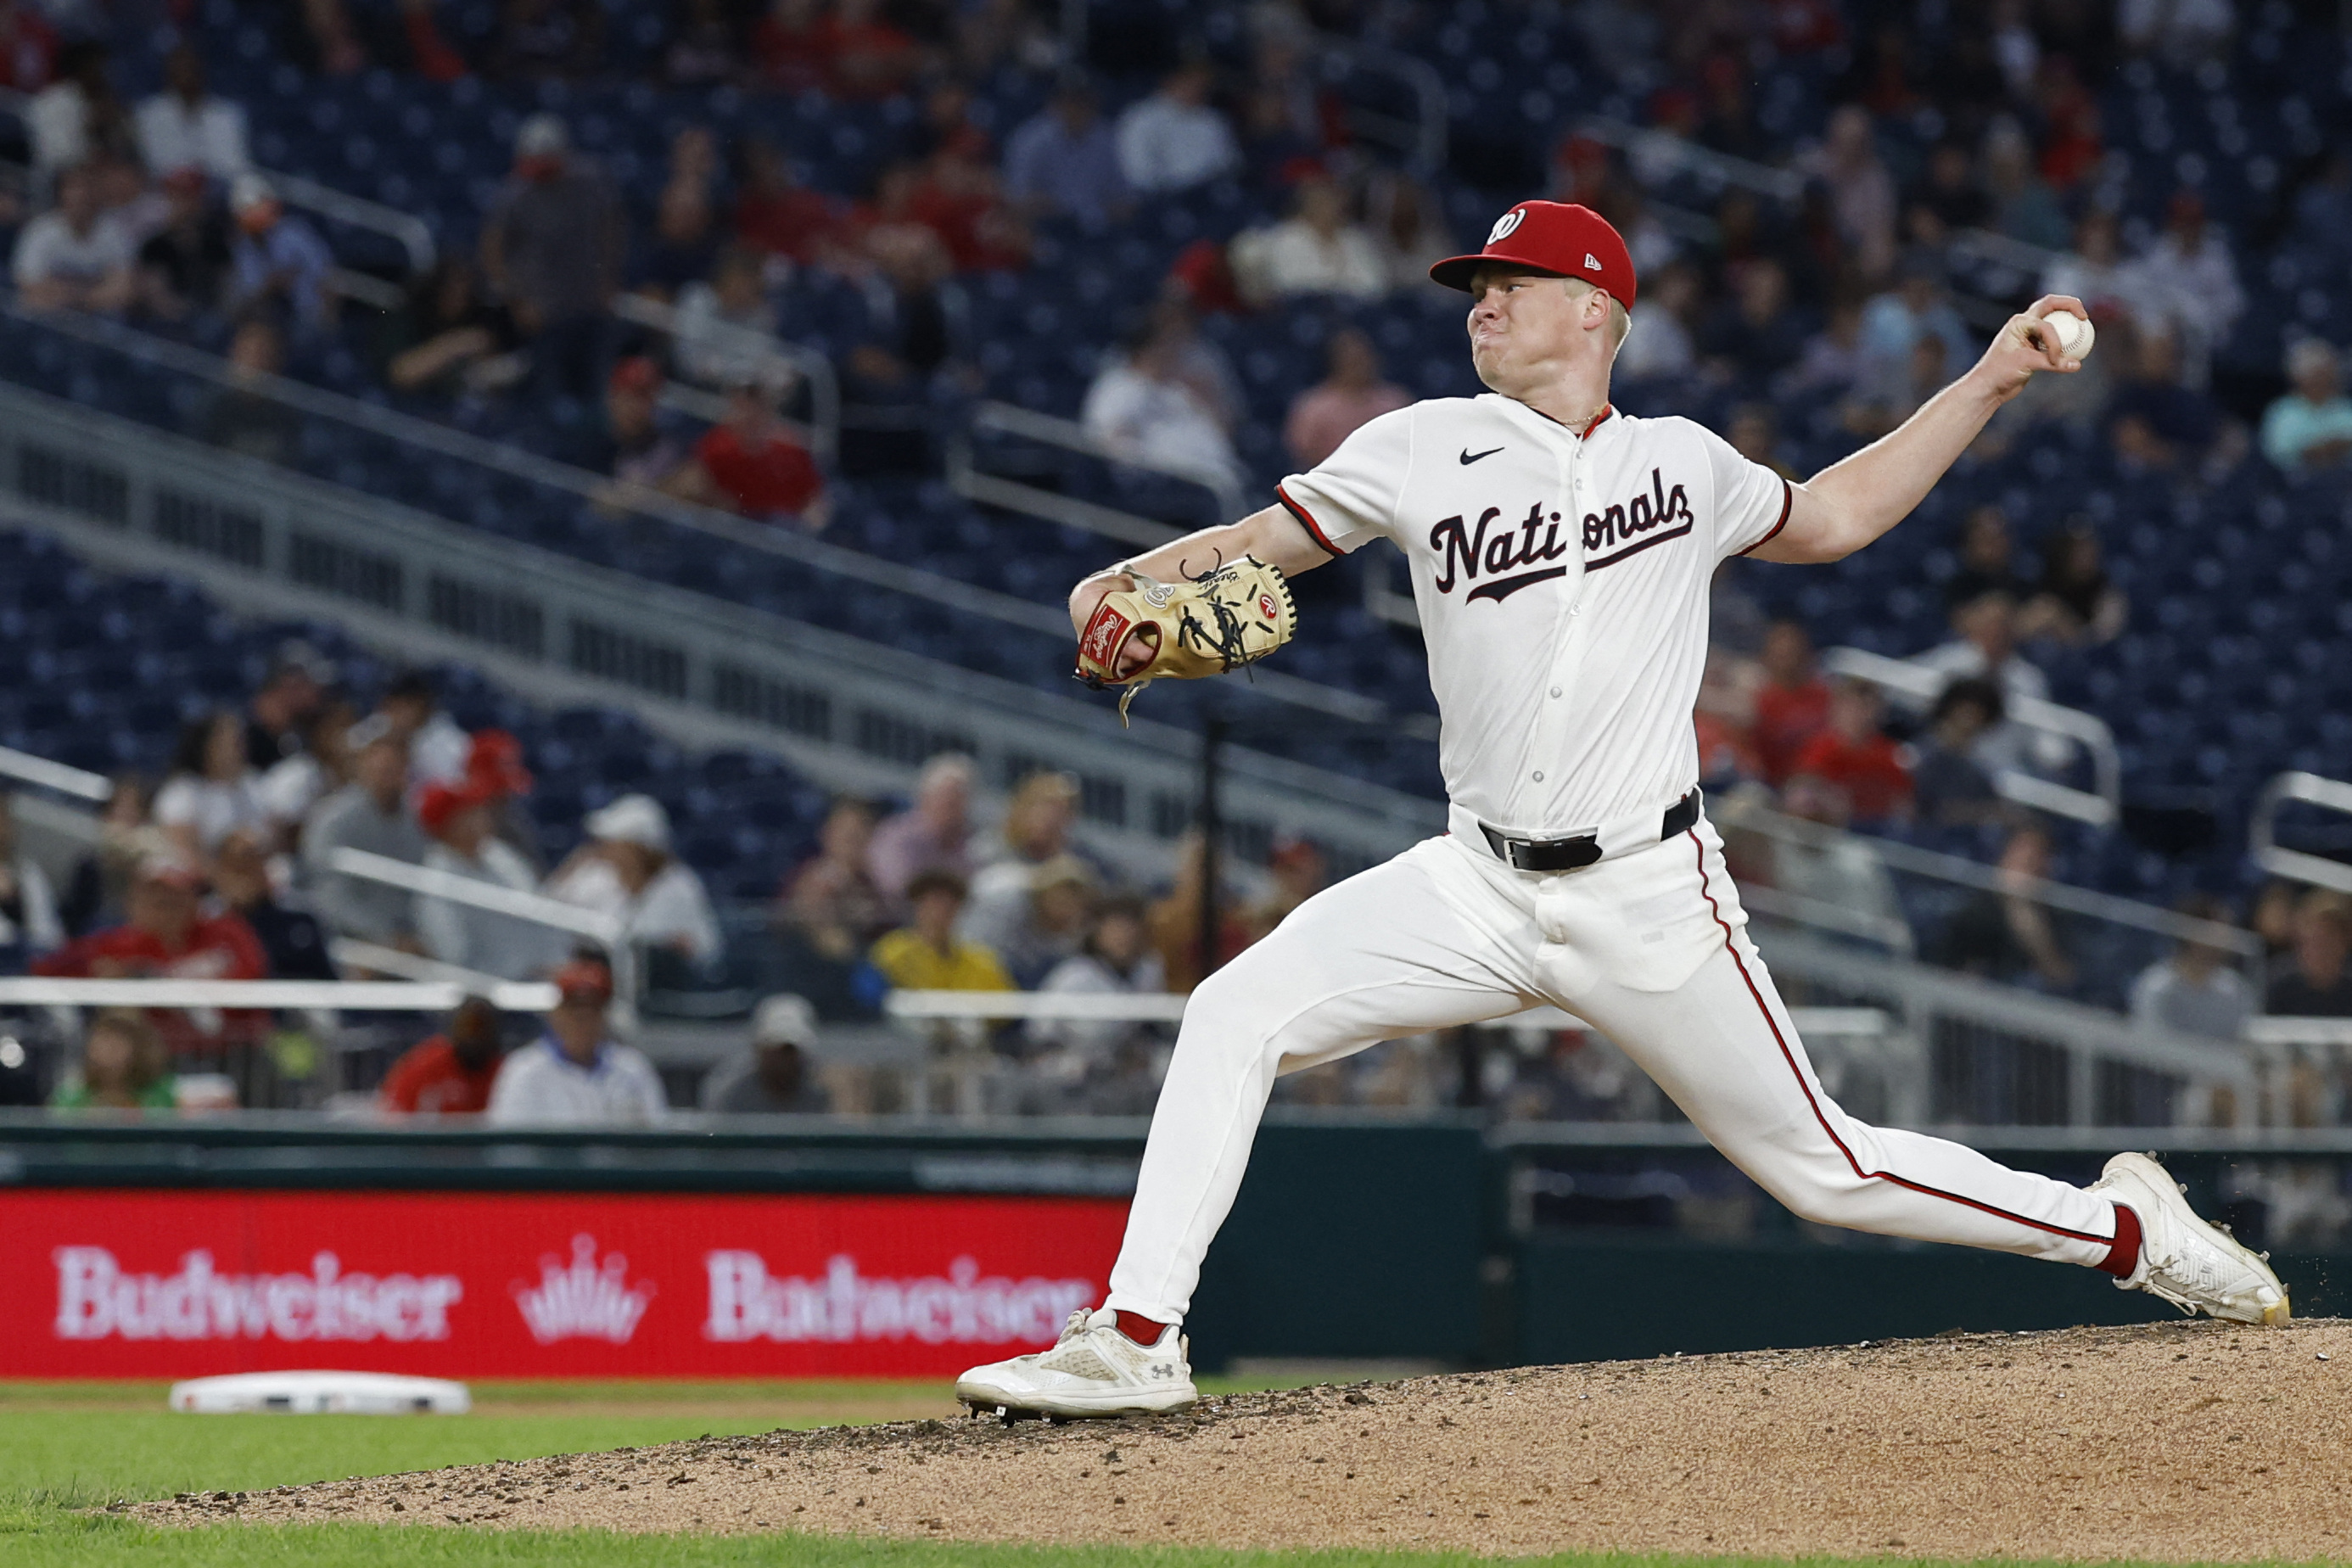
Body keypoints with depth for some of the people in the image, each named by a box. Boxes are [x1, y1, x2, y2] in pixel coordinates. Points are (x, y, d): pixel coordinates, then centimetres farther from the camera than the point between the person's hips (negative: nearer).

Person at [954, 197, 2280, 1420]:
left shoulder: (1682, 462, 6)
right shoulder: (1427, 450, 4)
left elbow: (1828, 518, 24)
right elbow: (1258, 543, 3)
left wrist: (1992, 383, 19)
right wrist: (1129, 583, -18)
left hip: (1651, 902, -2)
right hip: (1480, 894, 2)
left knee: (1823, 1167, 0)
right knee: (1238, 1014, -17)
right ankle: (1139, 1340, -15)